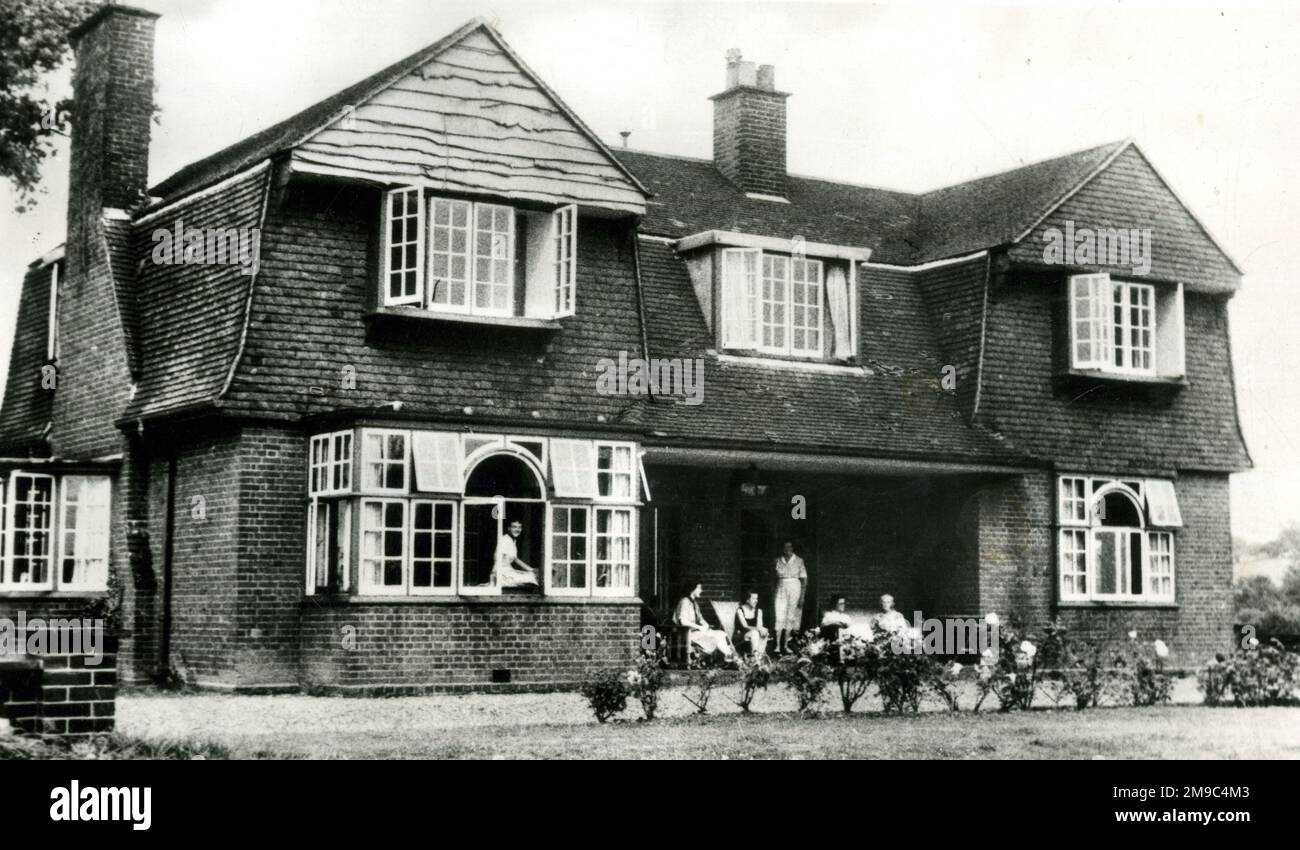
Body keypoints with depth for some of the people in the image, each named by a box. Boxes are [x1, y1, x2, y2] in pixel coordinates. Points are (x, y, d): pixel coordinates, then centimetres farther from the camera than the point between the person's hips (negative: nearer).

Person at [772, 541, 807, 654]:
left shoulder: (799, 561, 1)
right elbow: (775, 578, 10)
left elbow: (804, 580, 0)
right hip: (781, 590, 1)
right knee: (779, 617, -8)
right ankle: (777, 646, -10)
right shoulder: (778, 561, 6)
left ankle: (785, 645, 5)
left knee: (791, 617, -1)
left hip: (794, 590, -1)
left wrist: (802, 596, -6)